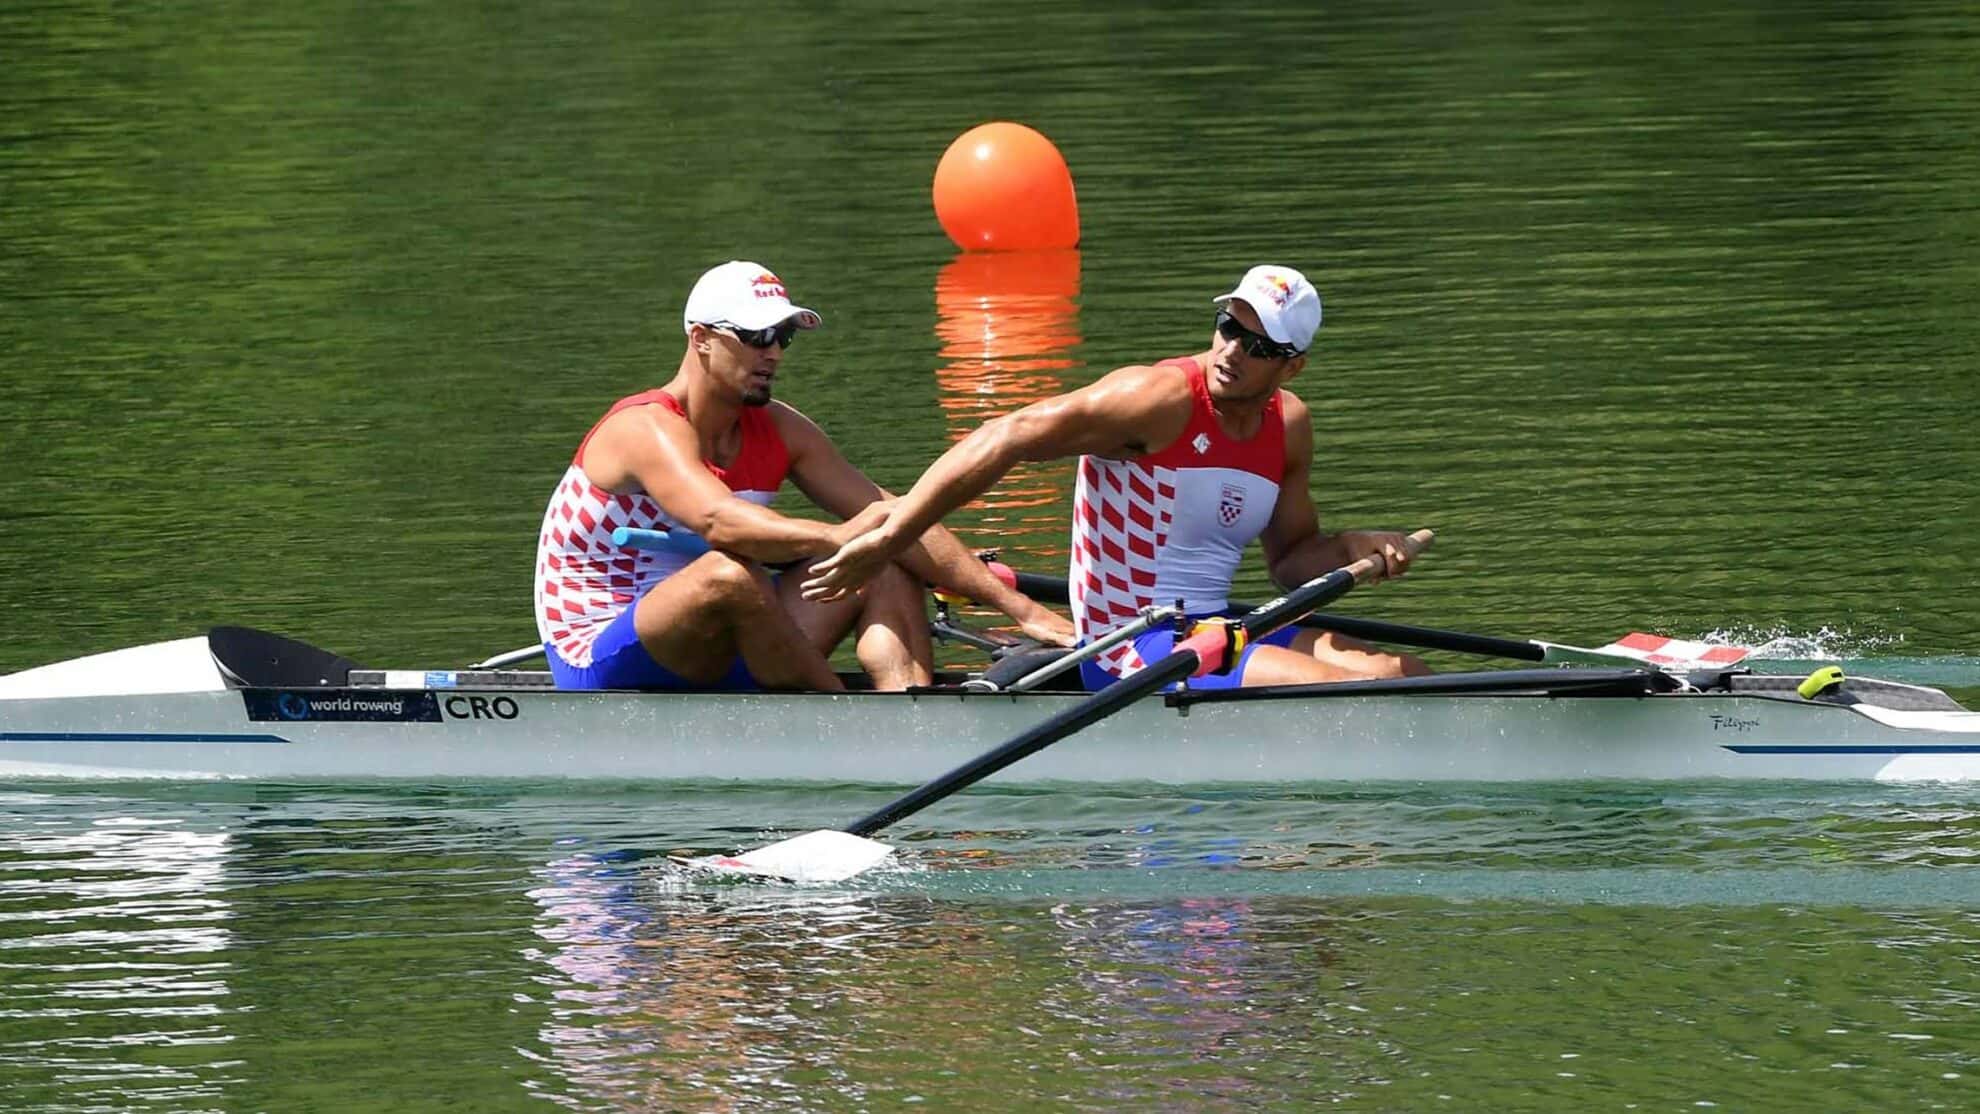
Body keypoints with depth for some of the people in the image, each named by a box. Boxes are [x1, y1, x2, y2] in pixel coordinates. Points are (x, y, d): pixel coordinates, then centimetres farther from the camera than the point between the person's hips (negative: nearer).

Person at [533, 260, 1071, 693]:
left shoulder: (779, 432, 6)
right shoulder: (649, 429, -19)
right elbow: (718, 520, -39)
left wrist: (1015, 604, -5)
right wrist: (836, 539, -53)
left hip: (711, 659, 8)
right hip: (599, 667, -8)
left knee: (887, 569, -3)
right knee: (730, 574, -37)